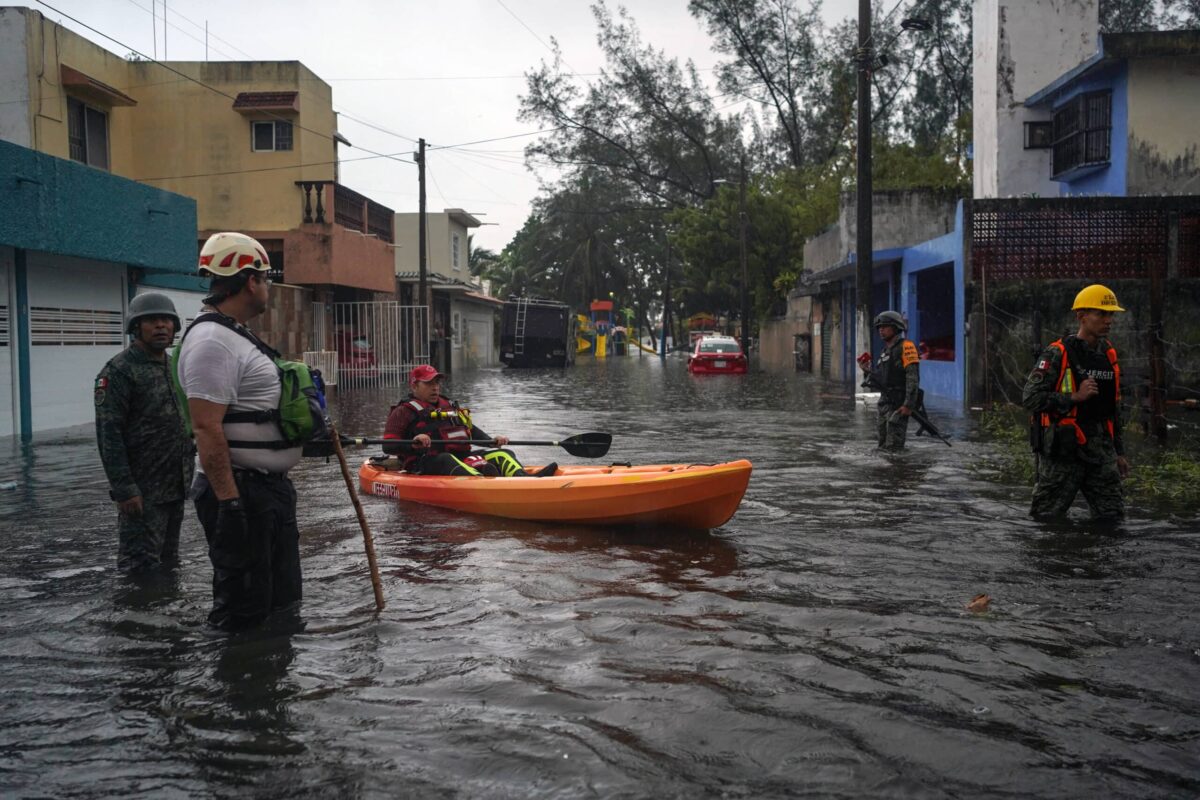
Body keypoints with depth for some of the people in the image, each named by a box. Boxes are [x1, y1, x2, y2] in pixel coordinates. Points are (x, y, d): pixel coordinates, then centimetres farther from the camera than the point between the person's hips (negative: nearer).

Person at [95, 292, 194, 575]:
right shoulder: (119, 370, -11)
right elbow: (109, 435, -17)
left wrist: (188, 475, 15)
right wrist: (124, 488, -21)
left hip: (175, 487, 8)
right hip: (143, 491, -8)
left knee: (168, 565, 17)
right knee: (142, 571, -4)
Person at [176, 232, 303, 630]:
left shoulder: (236, 336, 16)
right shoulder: (212, 340, -18)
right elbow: (207, 427, -25)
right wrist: (228, 504, -27)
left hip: (271, 490, 11)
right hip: (241, 494, -11)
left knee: (283, 604, 19)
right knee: (244, 613, -3)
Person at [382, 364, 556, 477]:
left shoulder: (449, 406, 30)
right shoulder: (404, 411, 8)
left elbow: (470, 428, 30)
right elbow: (388, 447, -2)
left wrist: (492, 440, 11)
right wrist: (413, 443, -22)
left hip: (462, 456, 7)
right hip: (426, 464, -6)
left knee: (503, 454, -11)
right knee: (446, 461, -39)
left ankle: (522, 478, -45)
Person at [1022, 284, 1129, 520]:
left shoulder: (1109, 355, 11)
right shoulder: (1057, 355, -11)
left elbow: (1113, 408, 20)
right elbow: (1030, 398, -18)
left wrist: (1119, 451, 20)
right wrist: (1075, 397, -21)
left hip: (1100, 450, 7)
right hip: (1063, 451, -6)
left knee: (1113, 514, 7)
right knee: (1048, 518, 1)